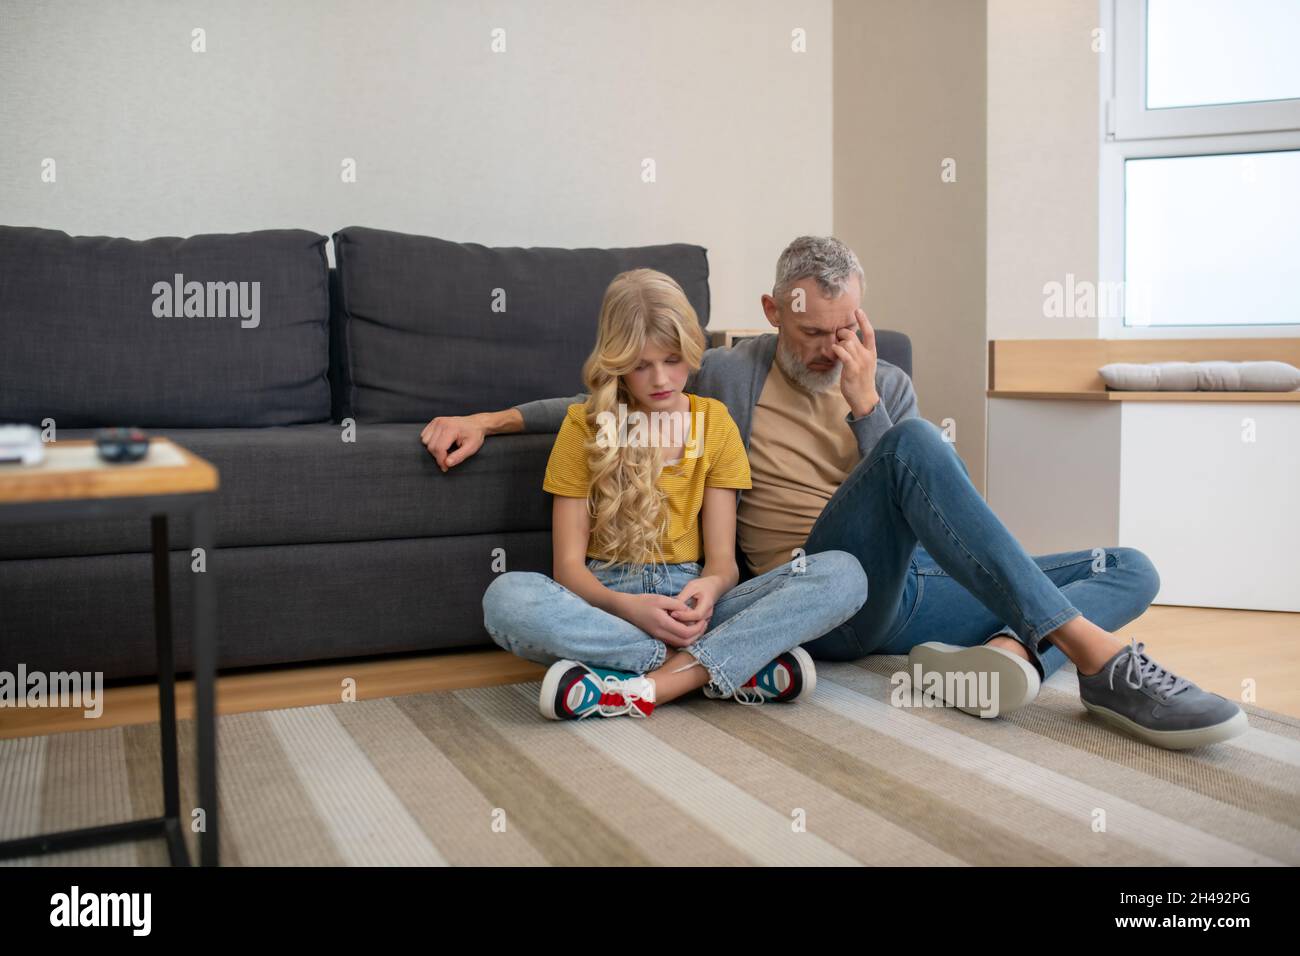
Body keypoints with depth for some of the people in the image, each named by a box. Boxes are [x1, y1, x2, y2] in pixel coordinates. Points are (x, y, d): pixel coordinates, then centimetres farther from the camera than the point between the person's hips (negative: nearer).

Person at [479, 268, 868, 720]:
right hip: (608, 599, -1)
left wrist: (710, 586, -21)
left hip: (688, 604, 2)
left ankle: (658, 684, -33)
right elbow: (568, 564, -2)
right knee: (506, 597, -35)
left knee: (843, 573, -21)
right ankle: (739, 667, -30)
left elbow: (722, 556, 4)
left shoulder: (715, 421, 8)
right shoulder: (586, 424, 2)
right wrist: (625, 607, -24)